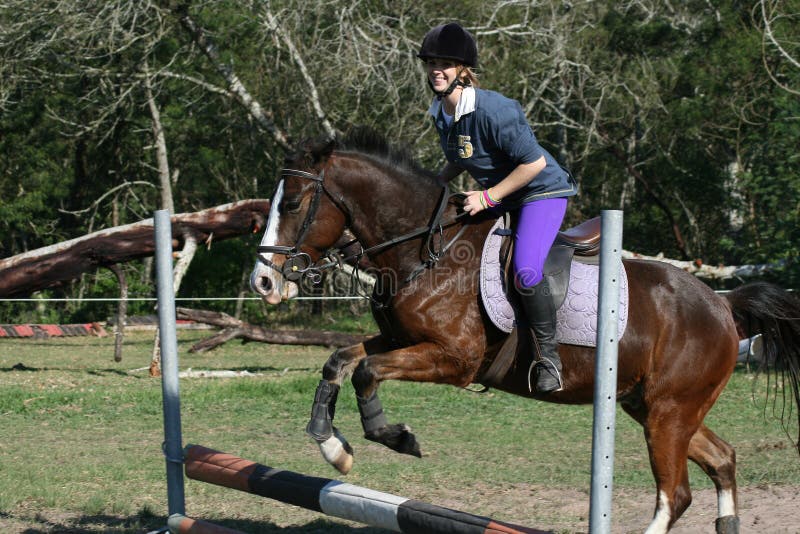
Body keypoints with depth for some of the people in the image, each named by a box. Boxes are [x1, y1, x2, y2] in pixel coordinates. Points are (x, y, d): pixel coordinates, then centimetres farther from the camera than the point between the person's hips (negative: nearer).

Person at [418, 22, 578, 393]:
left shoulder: (492, 110, -27)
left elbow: (534, 163, -27)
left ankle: (548, 356, -14)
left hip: (541, 192, -9)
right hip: (499, 200, 9)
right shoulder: (440, 112, -1)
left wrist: (488, 197, -23)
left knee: (525, 271, -30)